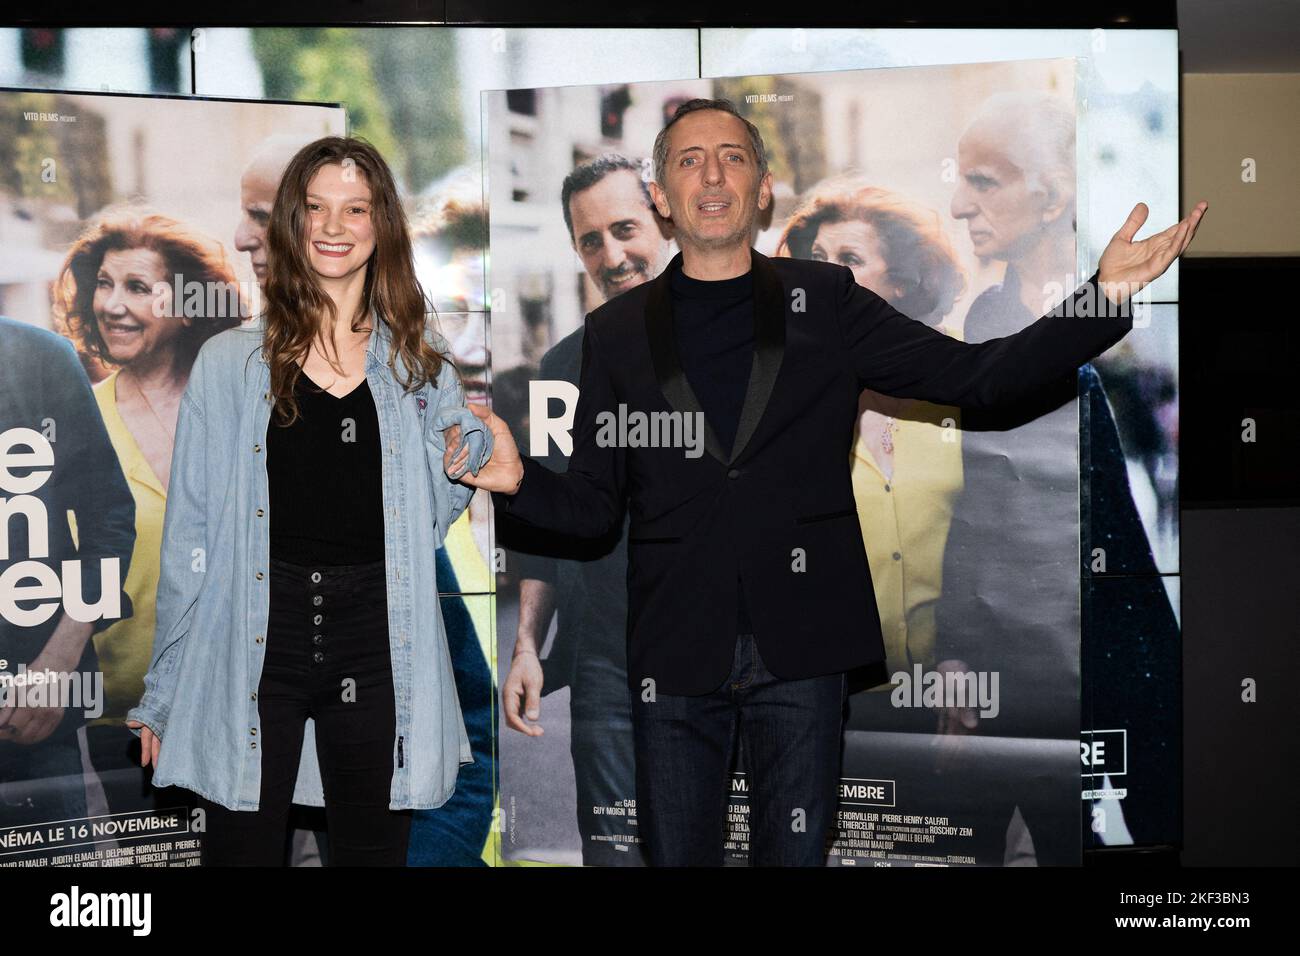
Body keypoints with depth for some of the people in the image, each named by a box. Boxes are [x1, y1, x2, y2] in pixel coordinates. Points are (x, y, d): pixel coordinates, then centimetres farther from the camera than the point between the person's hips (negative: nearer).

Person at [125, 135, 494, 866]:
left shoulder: (420, 364, 8)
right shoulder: (231, 363, 2)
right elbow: (190, 535, 4)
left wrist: (466, 458, -6)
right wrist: (163, 695, 4)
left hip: (378, 650, 2)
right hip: (255, 648, -1)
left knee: (374, 851, 10)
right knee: (243, 850, 3)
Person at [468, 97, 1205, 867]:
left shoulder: (825, 301, 6)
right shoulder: (619, 331, 7)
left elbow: (974, 376, -1)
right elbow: (594, 505, 6)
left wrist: (1106, 295, -13)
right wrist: (519, 479, -16)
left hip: (799, 649, 0)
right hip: (676, 654, 0)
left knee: (796, 854, 8)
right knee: (677, 856, 8)